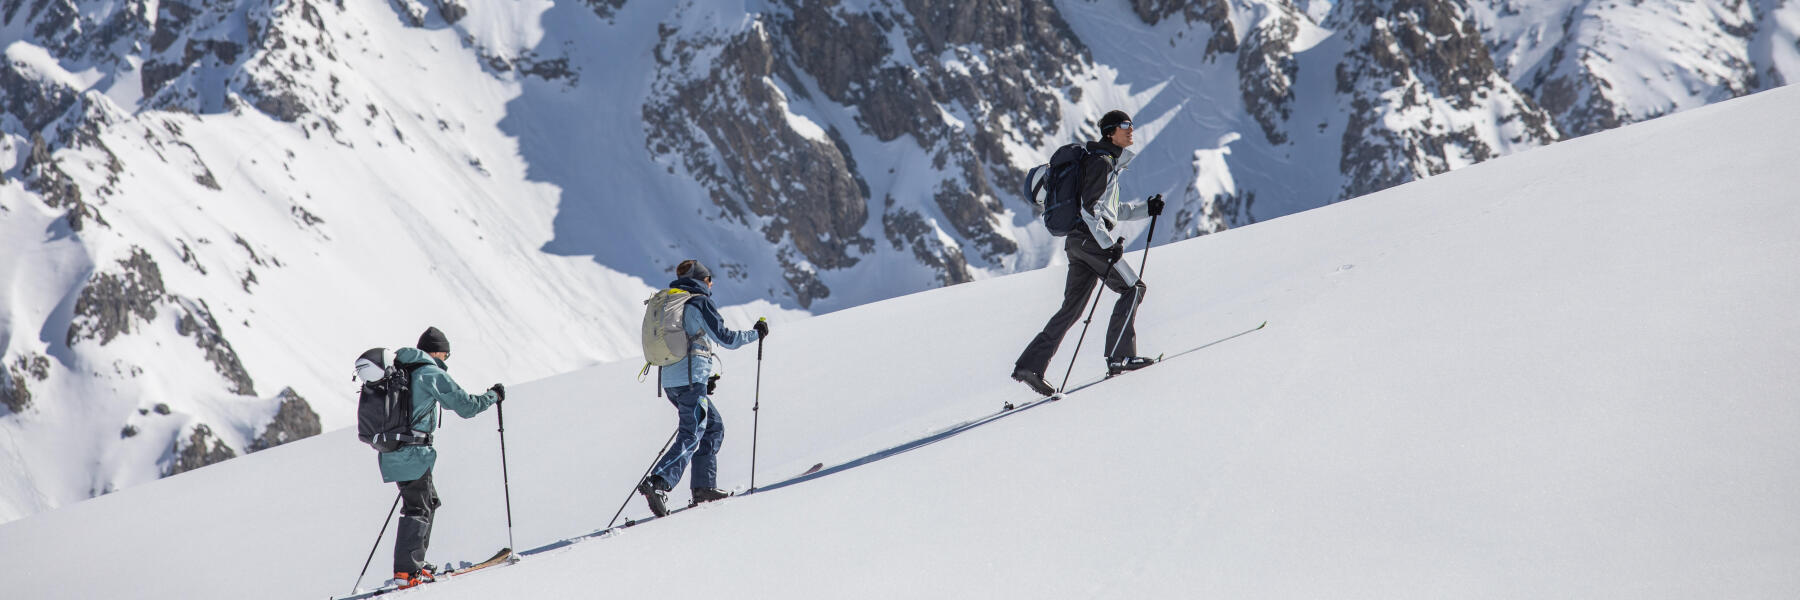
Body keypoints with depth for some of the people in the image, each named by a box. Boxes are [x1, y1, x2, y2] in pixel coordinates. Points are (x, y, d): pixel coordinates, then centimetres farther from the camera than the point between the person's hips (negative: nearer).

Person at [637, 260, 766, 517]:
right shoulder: (700, 302, -5)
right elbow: (725, 337, -9)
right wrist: (756, 333, 7)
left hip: (669, 381, 9)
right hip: (691, 379, -9)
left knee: (714, 427, 20)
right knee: (690, 437, -12)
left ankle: (704, 486, 15)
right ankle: (657, 483, -29)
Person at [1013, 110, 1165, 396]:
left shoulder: (1110, 163, 22)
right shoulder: (1101, 162, -9)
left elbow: (1111, 211, 28)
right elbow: (1089, 207, -18)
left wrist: (1146, 209, 20)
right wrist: (1108, 244, -22)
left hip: (1079, 243, 10)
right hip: (1091, 239, -10)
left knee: (1071, 308, 6)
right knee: (1133, 288, -3)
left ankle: (1030, 365, 1)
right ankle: (1119, 355, -5)